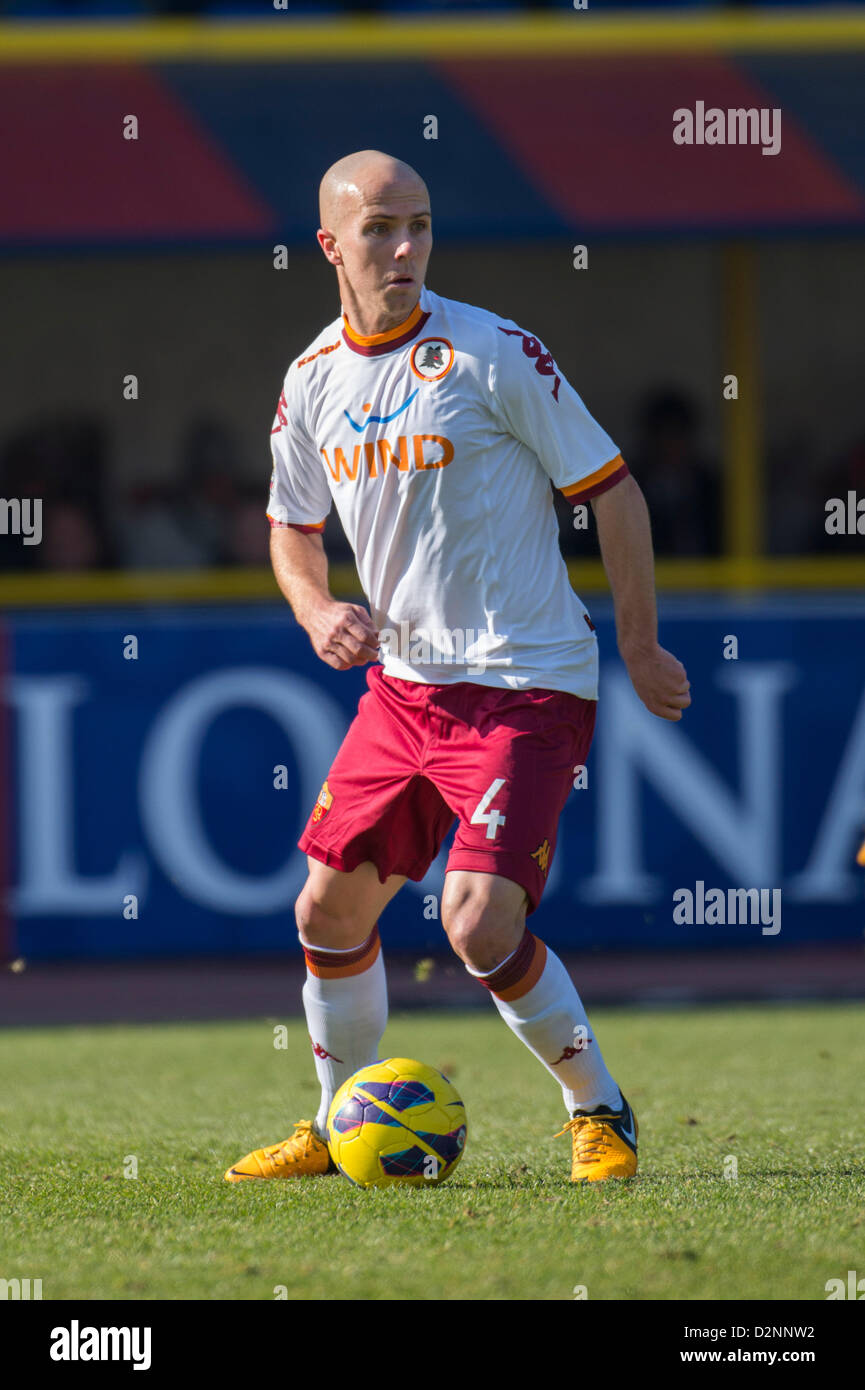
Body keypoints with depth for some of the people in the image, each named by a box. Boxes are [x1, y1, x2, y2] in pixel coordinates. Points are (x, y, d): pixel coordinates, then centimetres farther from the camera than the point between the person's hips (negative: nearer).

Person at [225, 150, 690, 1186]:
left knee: (480, 927, -17)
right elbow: (292, 527, 21)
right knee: (329, 909, 7)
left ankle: (599, 1113, 4)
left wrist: (641, 647, -4)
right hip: (402, 681, 6)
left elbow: (610, 488, -6)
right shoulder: (312, 381, 6)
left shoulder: (491, 354, -11)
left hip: (524, 688, -6)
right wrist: (316, 611, 0)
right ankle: (340, 1125, 27)